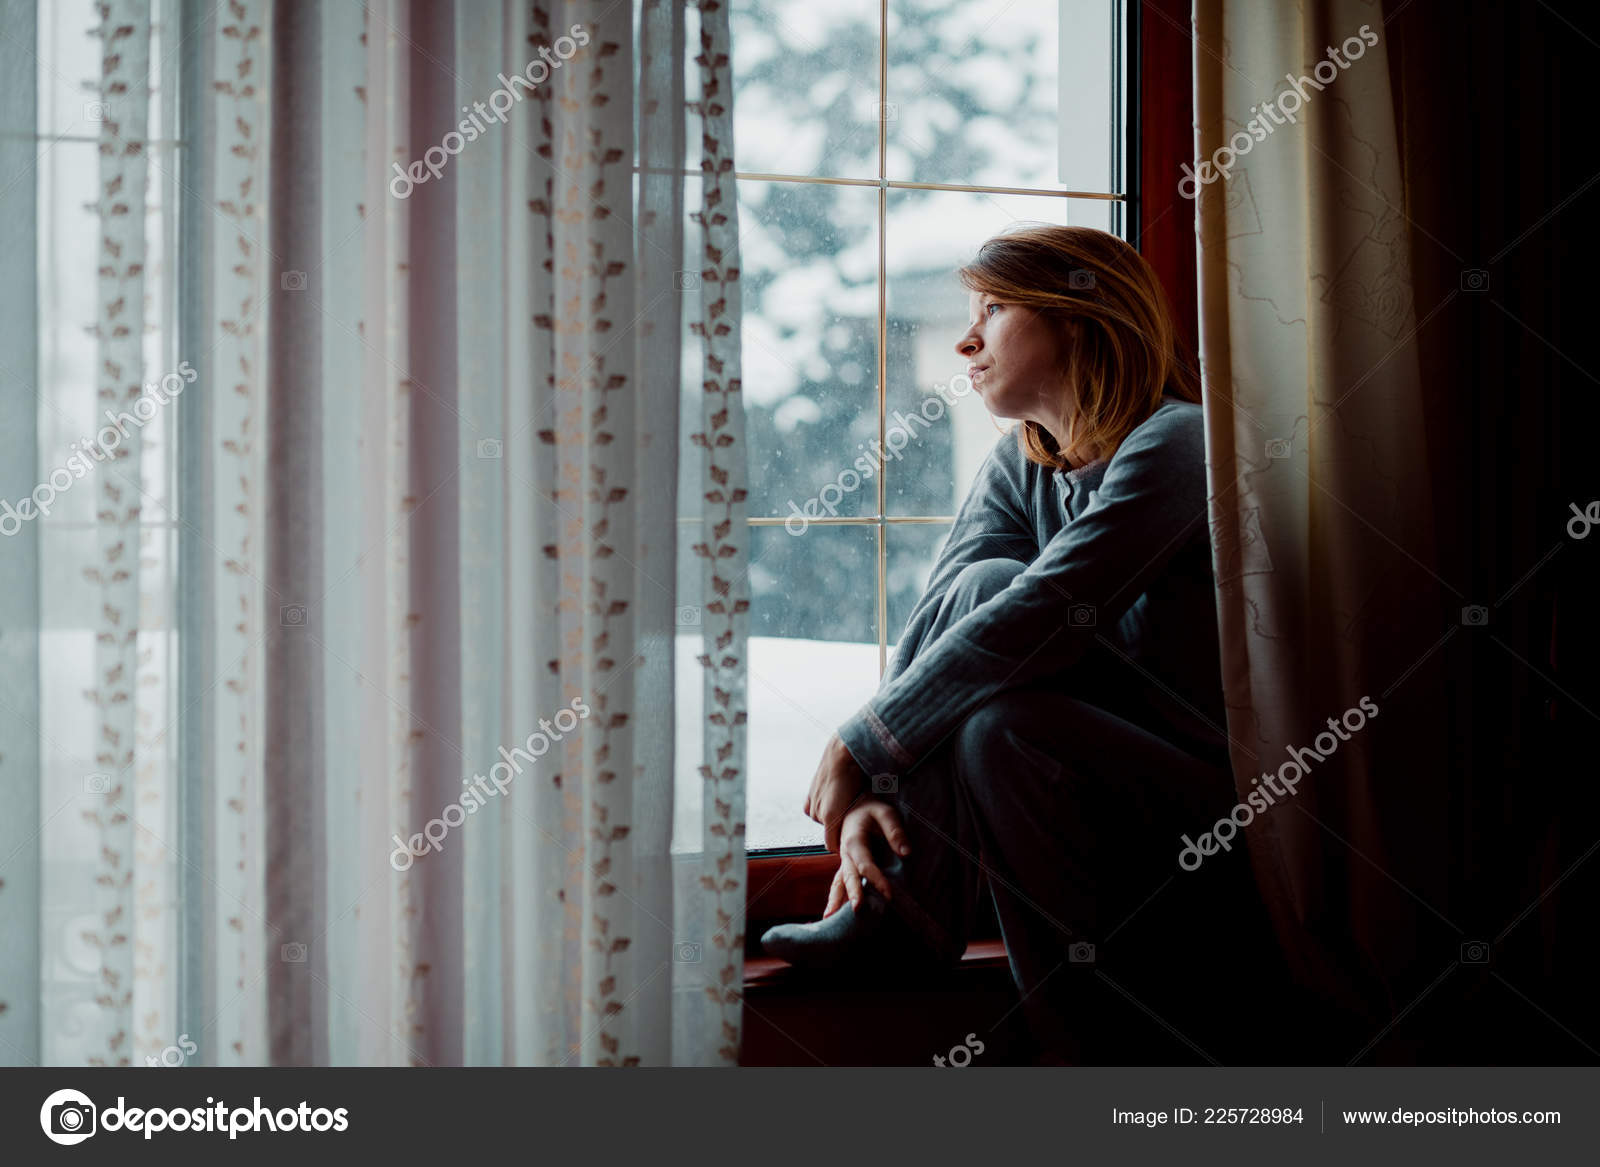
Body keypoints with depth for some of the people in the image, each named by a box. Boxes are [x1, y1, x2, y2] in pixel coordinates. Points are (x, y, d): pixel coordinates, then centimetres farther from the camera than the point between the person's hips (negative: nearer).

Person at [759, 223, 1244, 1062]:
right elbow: (931, 628, -3)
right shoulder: (1019, 465, 9)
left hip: (1210, 788, -7)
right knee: (981, 585, -15)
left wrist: (860, 751, -22)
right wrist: (870, 796, -18)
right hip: (1102, 764, 7)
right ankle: (900, 905, -16)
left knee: (1001, 725, -32)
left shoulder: (1174, 444, -16)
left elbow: (1038, 620, -27)